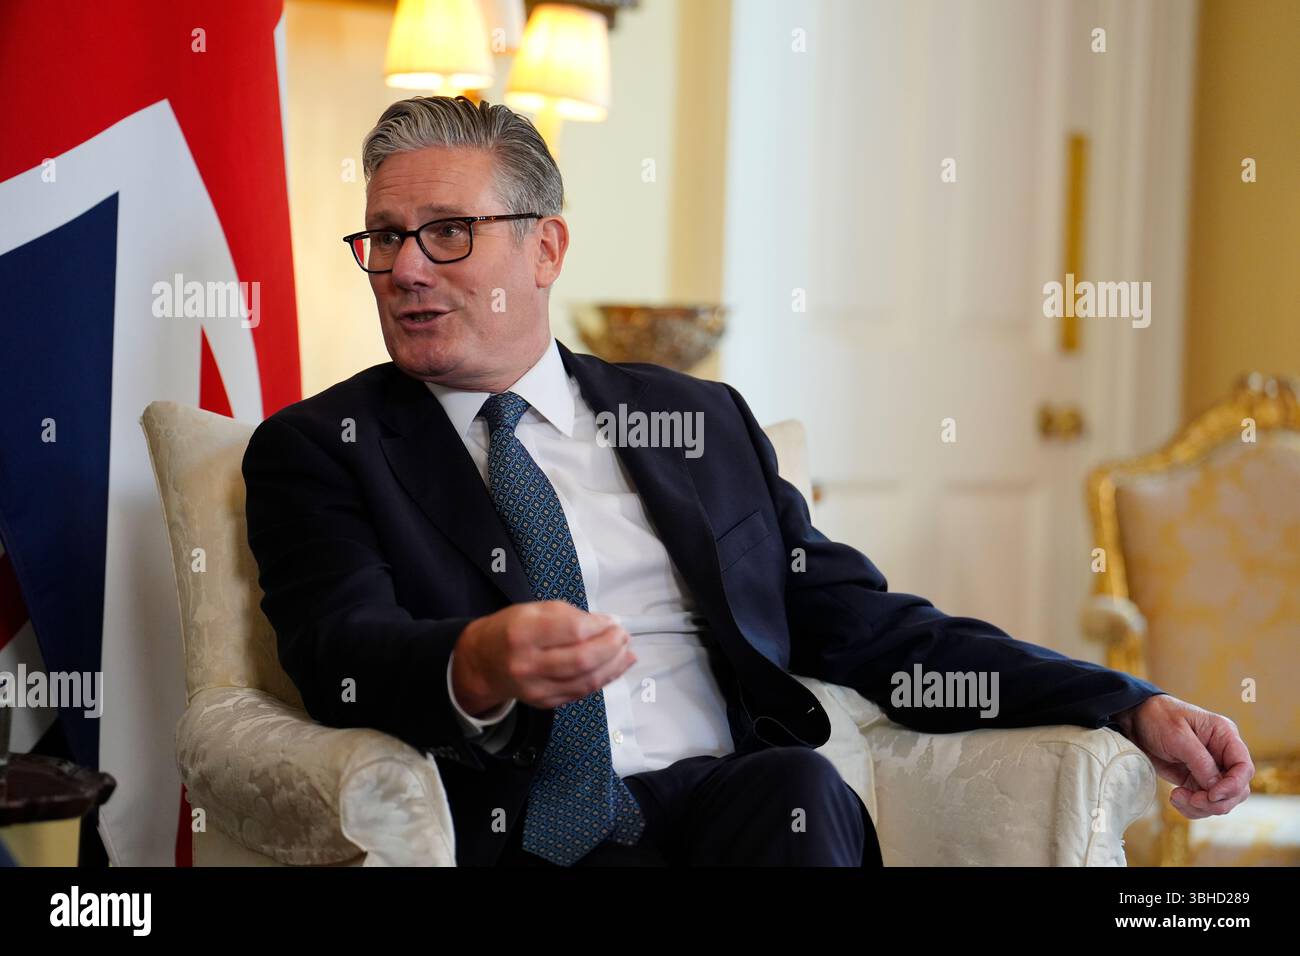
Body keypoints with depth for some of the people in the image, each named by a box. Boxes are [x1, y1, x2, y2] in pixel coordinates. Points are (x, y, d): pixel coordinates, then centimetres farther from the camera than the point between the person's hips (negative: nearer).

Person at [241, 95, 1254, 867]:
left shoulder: (701, 419, 20)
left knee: (799, 790, -32)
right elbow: (345, 647, -7)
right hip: (514, 837, -3)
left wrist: (1132, 708, 8)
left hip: (734, 800, 4)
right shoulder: (319, 449, 11)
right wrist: (480, 666, -32)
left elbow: (868, 627, 18)